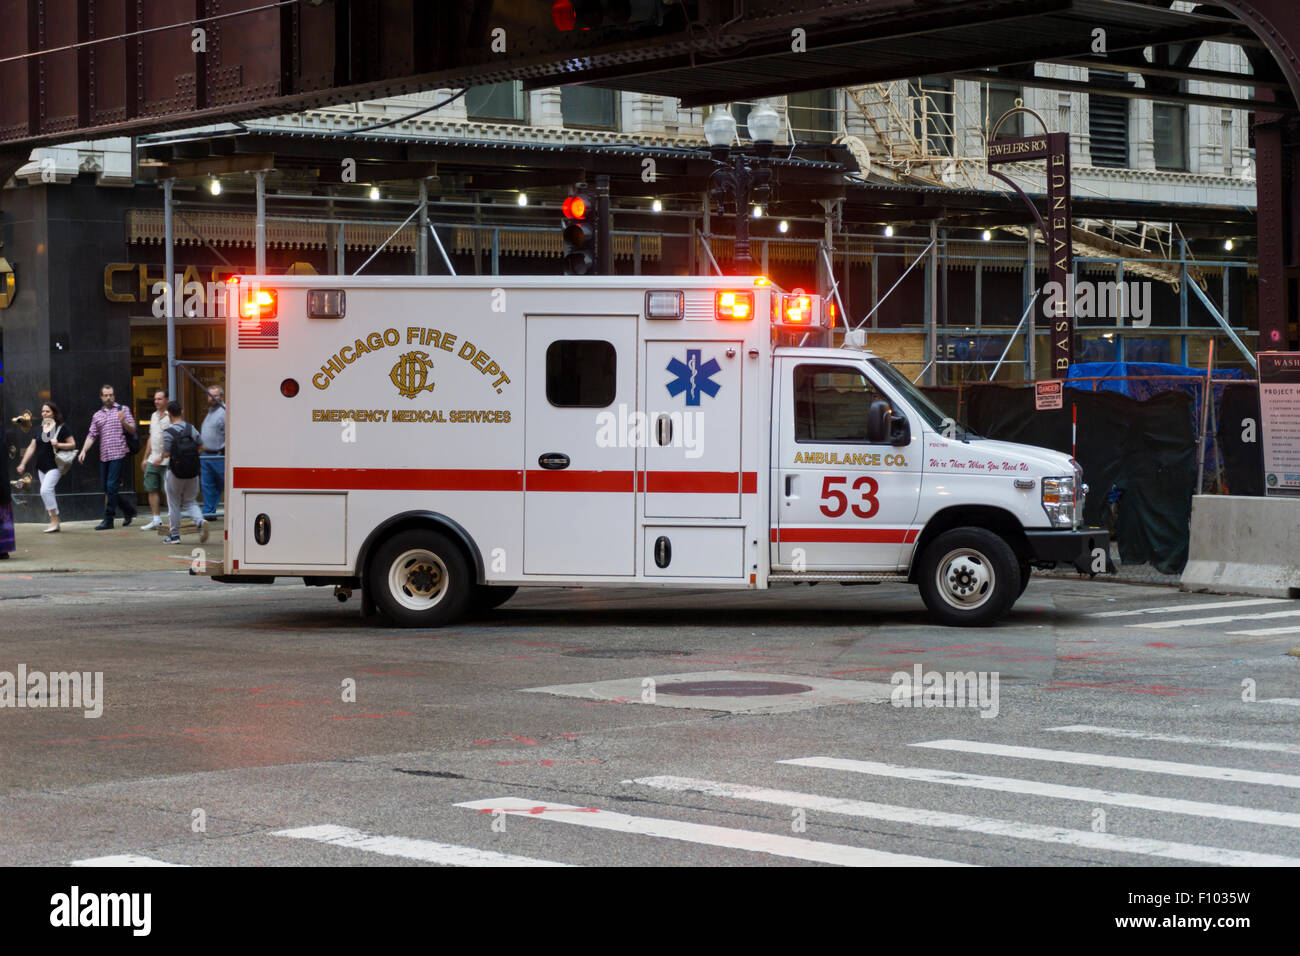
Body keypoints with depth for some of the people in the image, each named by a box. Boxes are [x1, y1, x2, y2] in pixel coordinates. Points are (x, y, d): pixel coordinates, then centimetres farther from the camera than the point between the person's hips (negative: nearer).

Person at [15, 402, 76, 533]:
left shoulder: (61, 428, -3)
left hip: (55, 466, -7)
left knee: (45, 490, -20)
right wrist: (23, 464, 9)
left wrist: (58, 444, -18)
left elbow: (72, 444, -3)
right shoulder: (39, 429, 14)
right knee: (48, 493, 6)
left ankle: (54, 520, -12)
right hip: (41, 467, 7)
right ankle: (55, 523, 13)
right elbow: (31, 448, 15)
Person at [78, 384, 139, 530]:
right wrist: (83, 451, -2)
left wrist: (123, 422, -18)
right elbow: (92, 435, 11)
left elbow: (133, 430, 1)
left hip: (119, 454, -5)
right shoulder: (97, 416, 16)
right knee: (106, 487, 6)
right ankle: (128, 510, 24)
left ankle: (108, 520, -6)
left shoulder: (123, 409, 5)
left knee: (111, 486, -10)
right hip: (104, 456, 5)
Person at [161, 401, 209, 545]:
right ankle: (200, 521, -14)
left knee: (174, 503, 9)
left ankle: (174, 534, 14)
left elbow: (166, 453, -14)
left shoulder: (168, 433, -12)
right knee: (190, 502, 13)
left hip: (175, 473, -4)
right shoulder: (191, 428, 1)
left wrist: (163, 450, 8)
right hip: (192, 472, 4)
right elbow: (201, 447, 2)